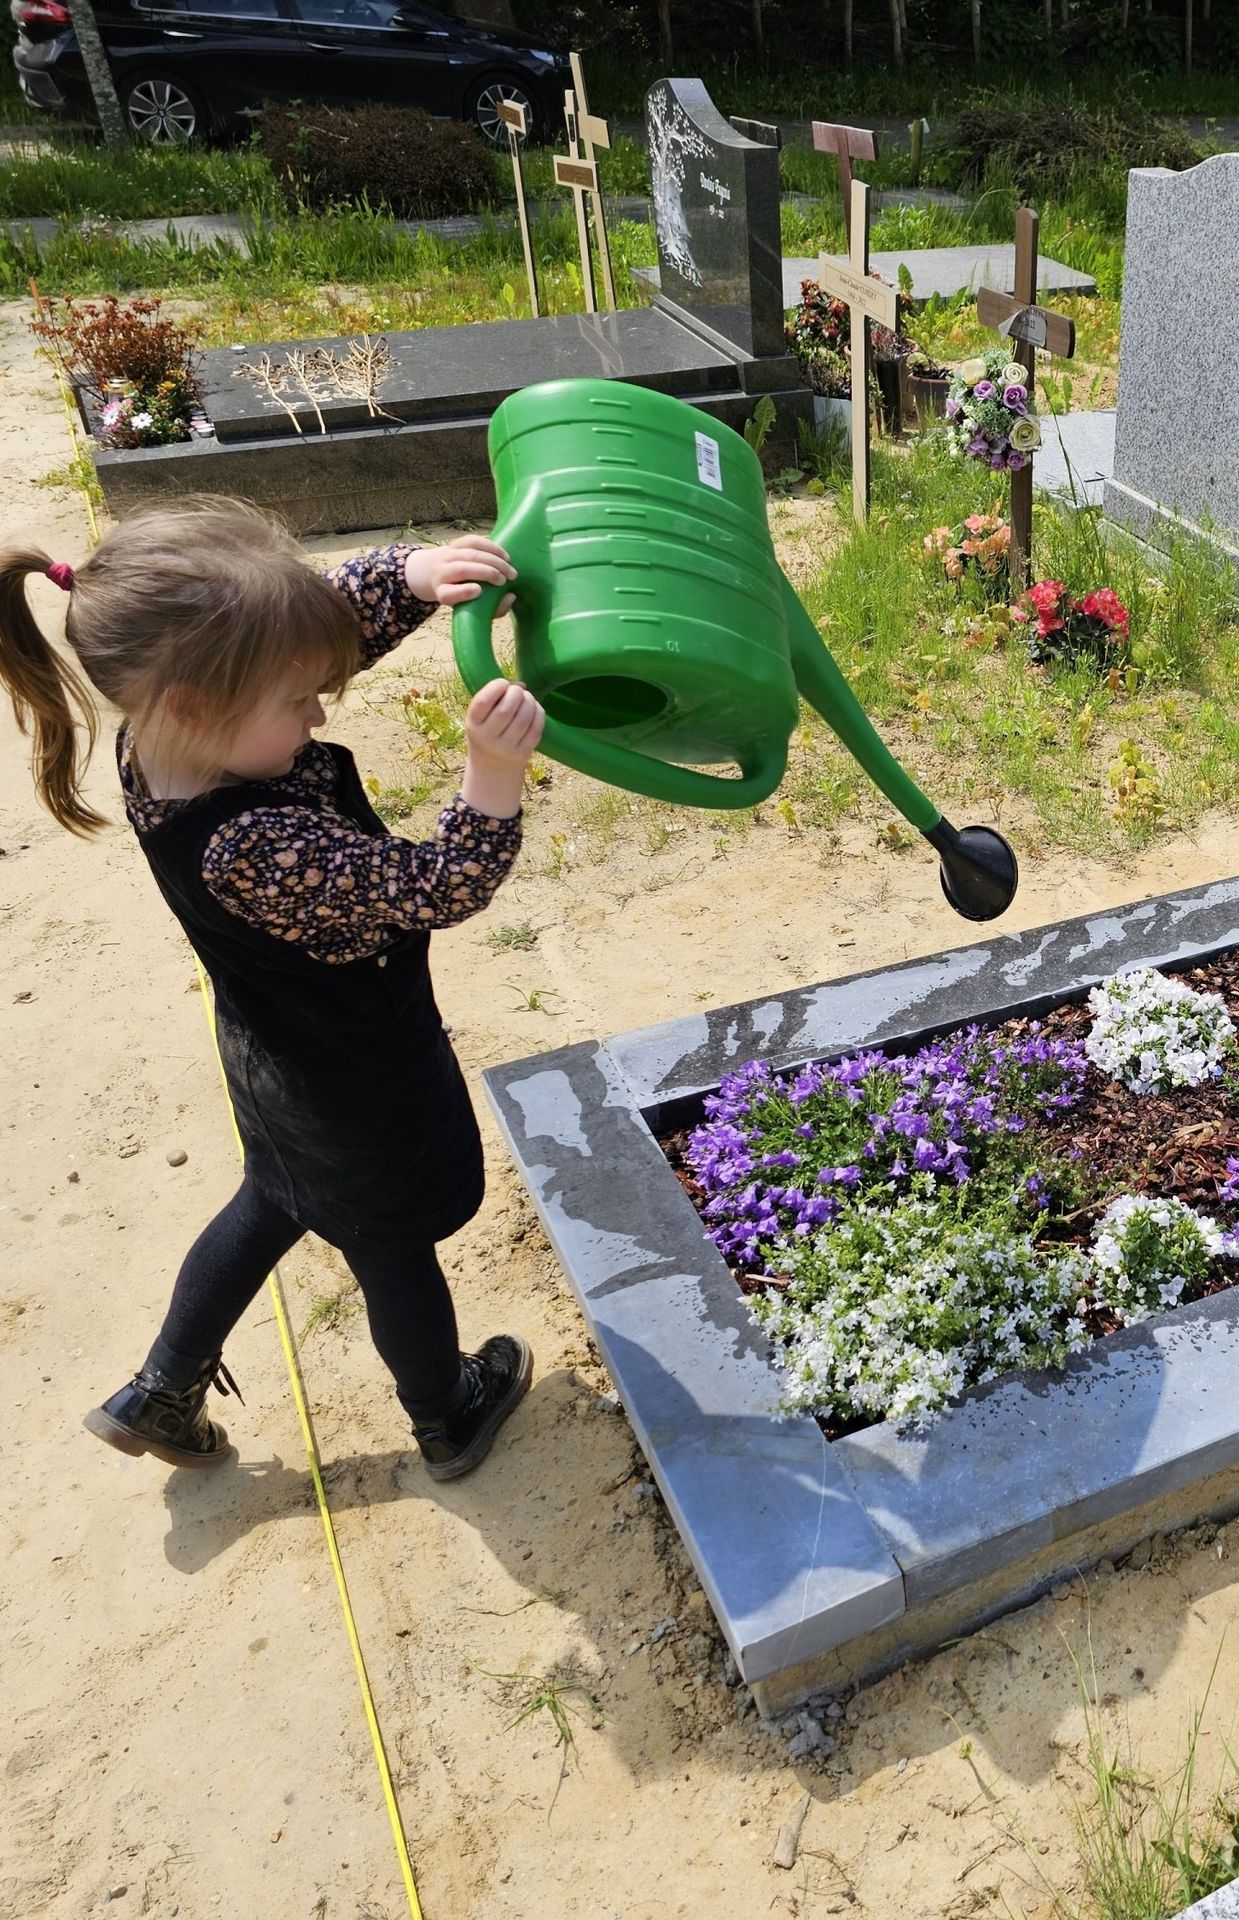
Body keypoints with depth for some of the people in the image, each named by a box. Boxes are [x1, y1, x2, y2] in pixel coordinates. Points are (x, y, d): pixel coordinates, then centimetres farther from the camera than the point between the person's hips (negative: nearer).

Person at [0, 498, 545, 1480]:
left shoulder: (166, 741, -17)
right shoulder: (254, 849, -41)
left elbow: (336, 613, -10)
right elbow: (437, 890, -34)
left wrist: (415, 572, -26)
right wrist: (495, 772, -47)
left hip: (282, 1065, 8)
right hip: (361, 1092, -8)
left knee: (269, 1207, 33)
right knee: (397, 1256, 19)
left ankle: (160, 1394, 52)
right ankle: (451, 1420, 50)